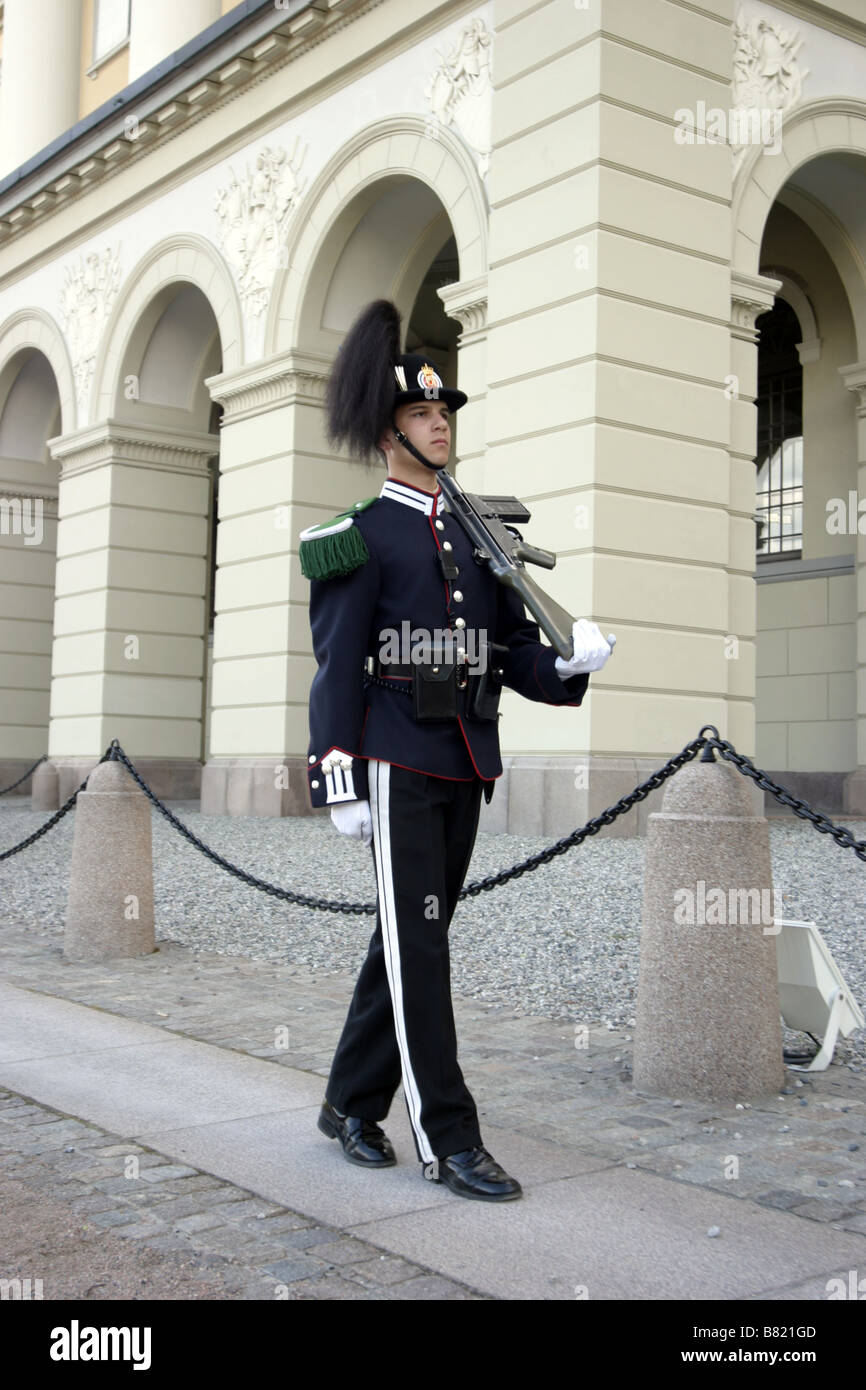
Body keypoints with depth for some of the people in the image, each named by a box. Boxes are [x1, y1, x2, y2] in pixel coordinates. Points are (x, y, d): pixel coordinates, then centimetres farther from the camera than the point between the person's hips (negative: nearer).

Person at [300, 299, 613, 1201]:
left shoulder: (479, 534, 15)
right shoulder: (360, 537, -2)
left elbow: (514, 651, 11)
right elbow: (337, 667, -7)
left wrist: (569, 662, -11)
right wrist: (337, 782, -13)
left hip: (465, 766, 6)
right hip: (397, 764, -6)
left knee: (411, 939, 13)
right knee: (418, 949, -5)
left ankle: (352, 1104, 27)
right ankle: (448, 1141, 1)